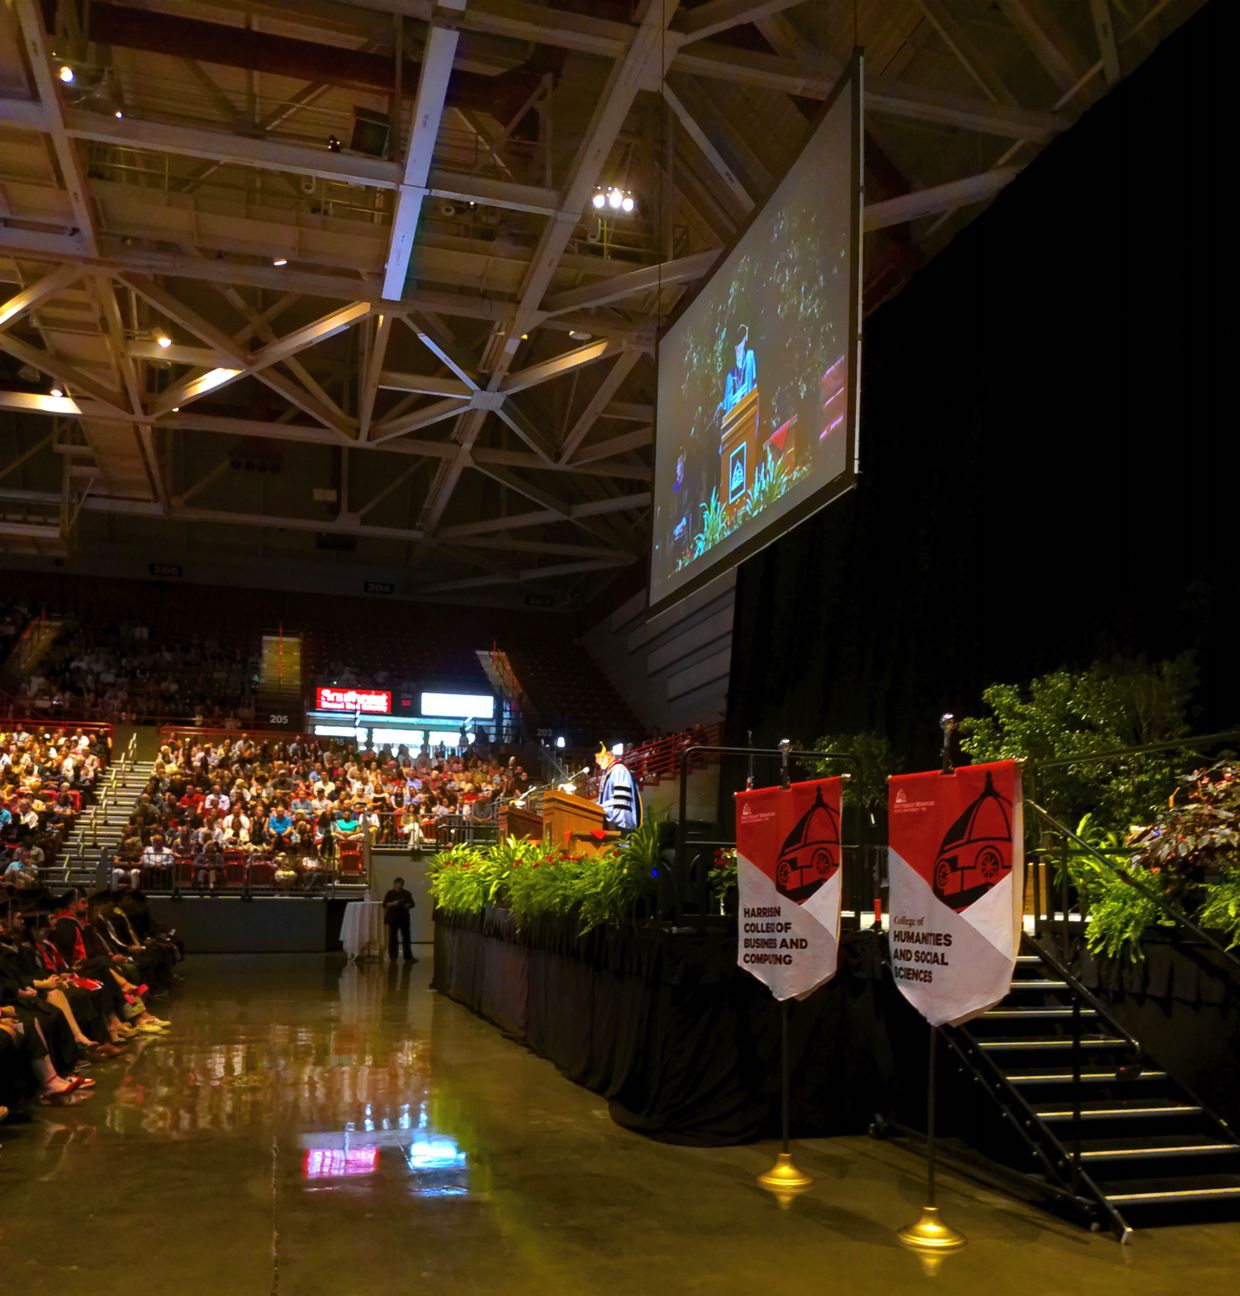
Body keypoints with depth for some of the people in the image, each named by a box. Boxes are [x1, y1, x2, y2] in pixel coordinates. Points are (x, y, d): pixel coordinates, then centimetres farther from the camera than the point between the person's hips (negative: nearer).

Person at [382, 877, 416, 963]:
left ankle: (408, 957, 2)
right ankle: (393, 957, 4)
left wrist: (408, 905, -12)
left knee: (406, 937, 0)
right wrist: (393, 903, -20)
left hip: (404, 917, 3)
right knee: (392, 937, -2)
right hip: (393, 918, -2)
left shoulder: (406, 893, 11)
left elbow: (412, 903, 10)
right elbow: (385, 904, -4)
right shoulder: (390, 893, 3)